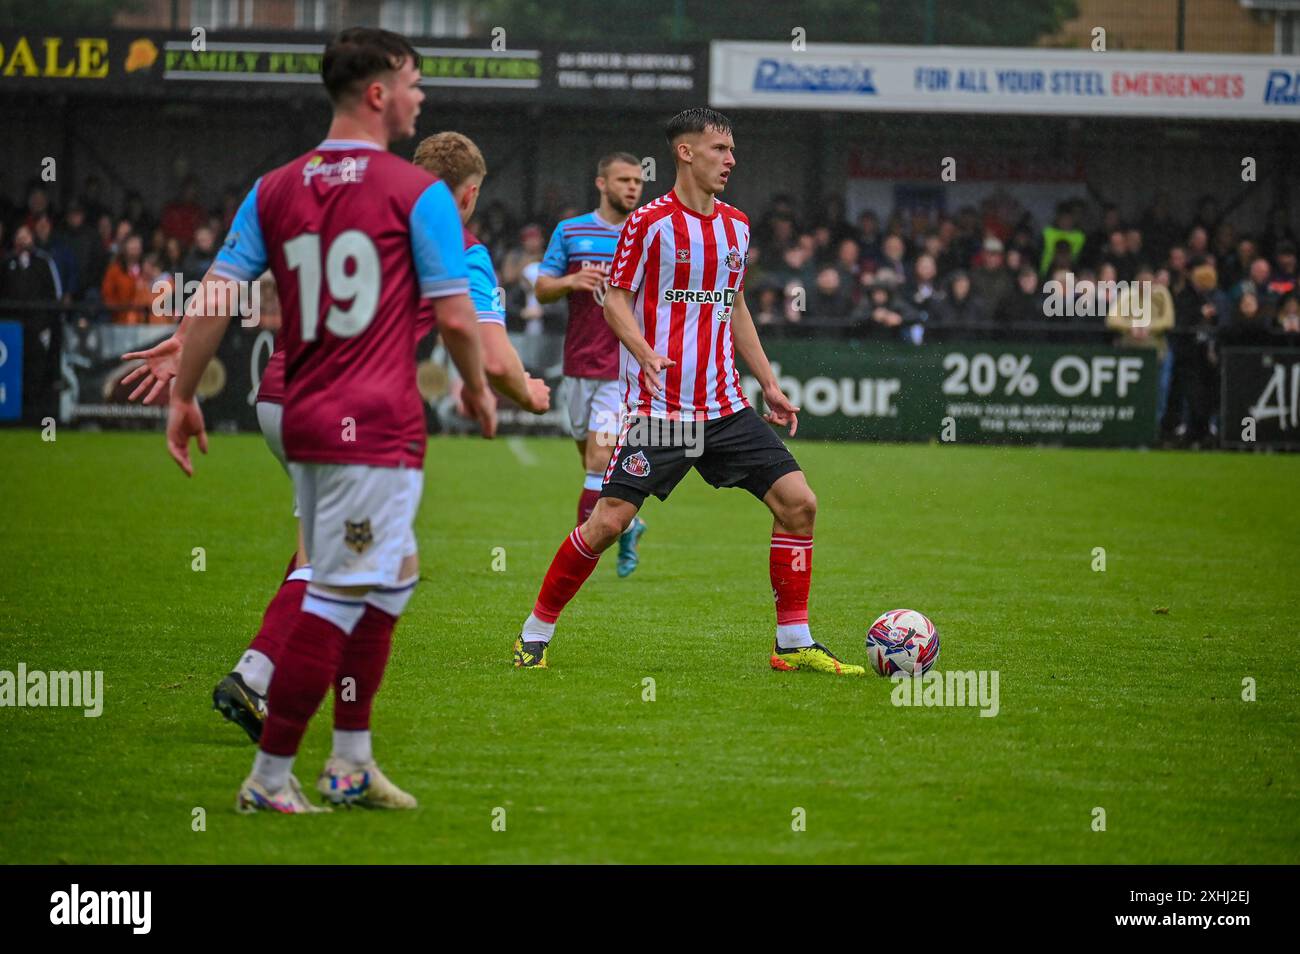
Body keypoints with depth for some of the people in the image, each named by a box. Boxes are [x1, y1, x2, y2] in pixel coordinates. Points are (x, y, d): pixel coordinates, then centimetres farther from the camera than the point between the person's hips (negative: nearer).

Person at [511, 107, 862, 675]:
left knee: (797, 501, -4)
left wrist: (769, 384, 21)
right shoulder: (650, 222, -7)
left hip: (725, 409, 6)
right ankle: (535, 634, 8)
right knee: (609, 520, -10)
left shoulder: (736, 225, 13)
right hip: (657, 409, -6)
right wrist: (645, 353, -24)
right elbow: (615, 301, -6)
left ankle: (793, 644, 5)